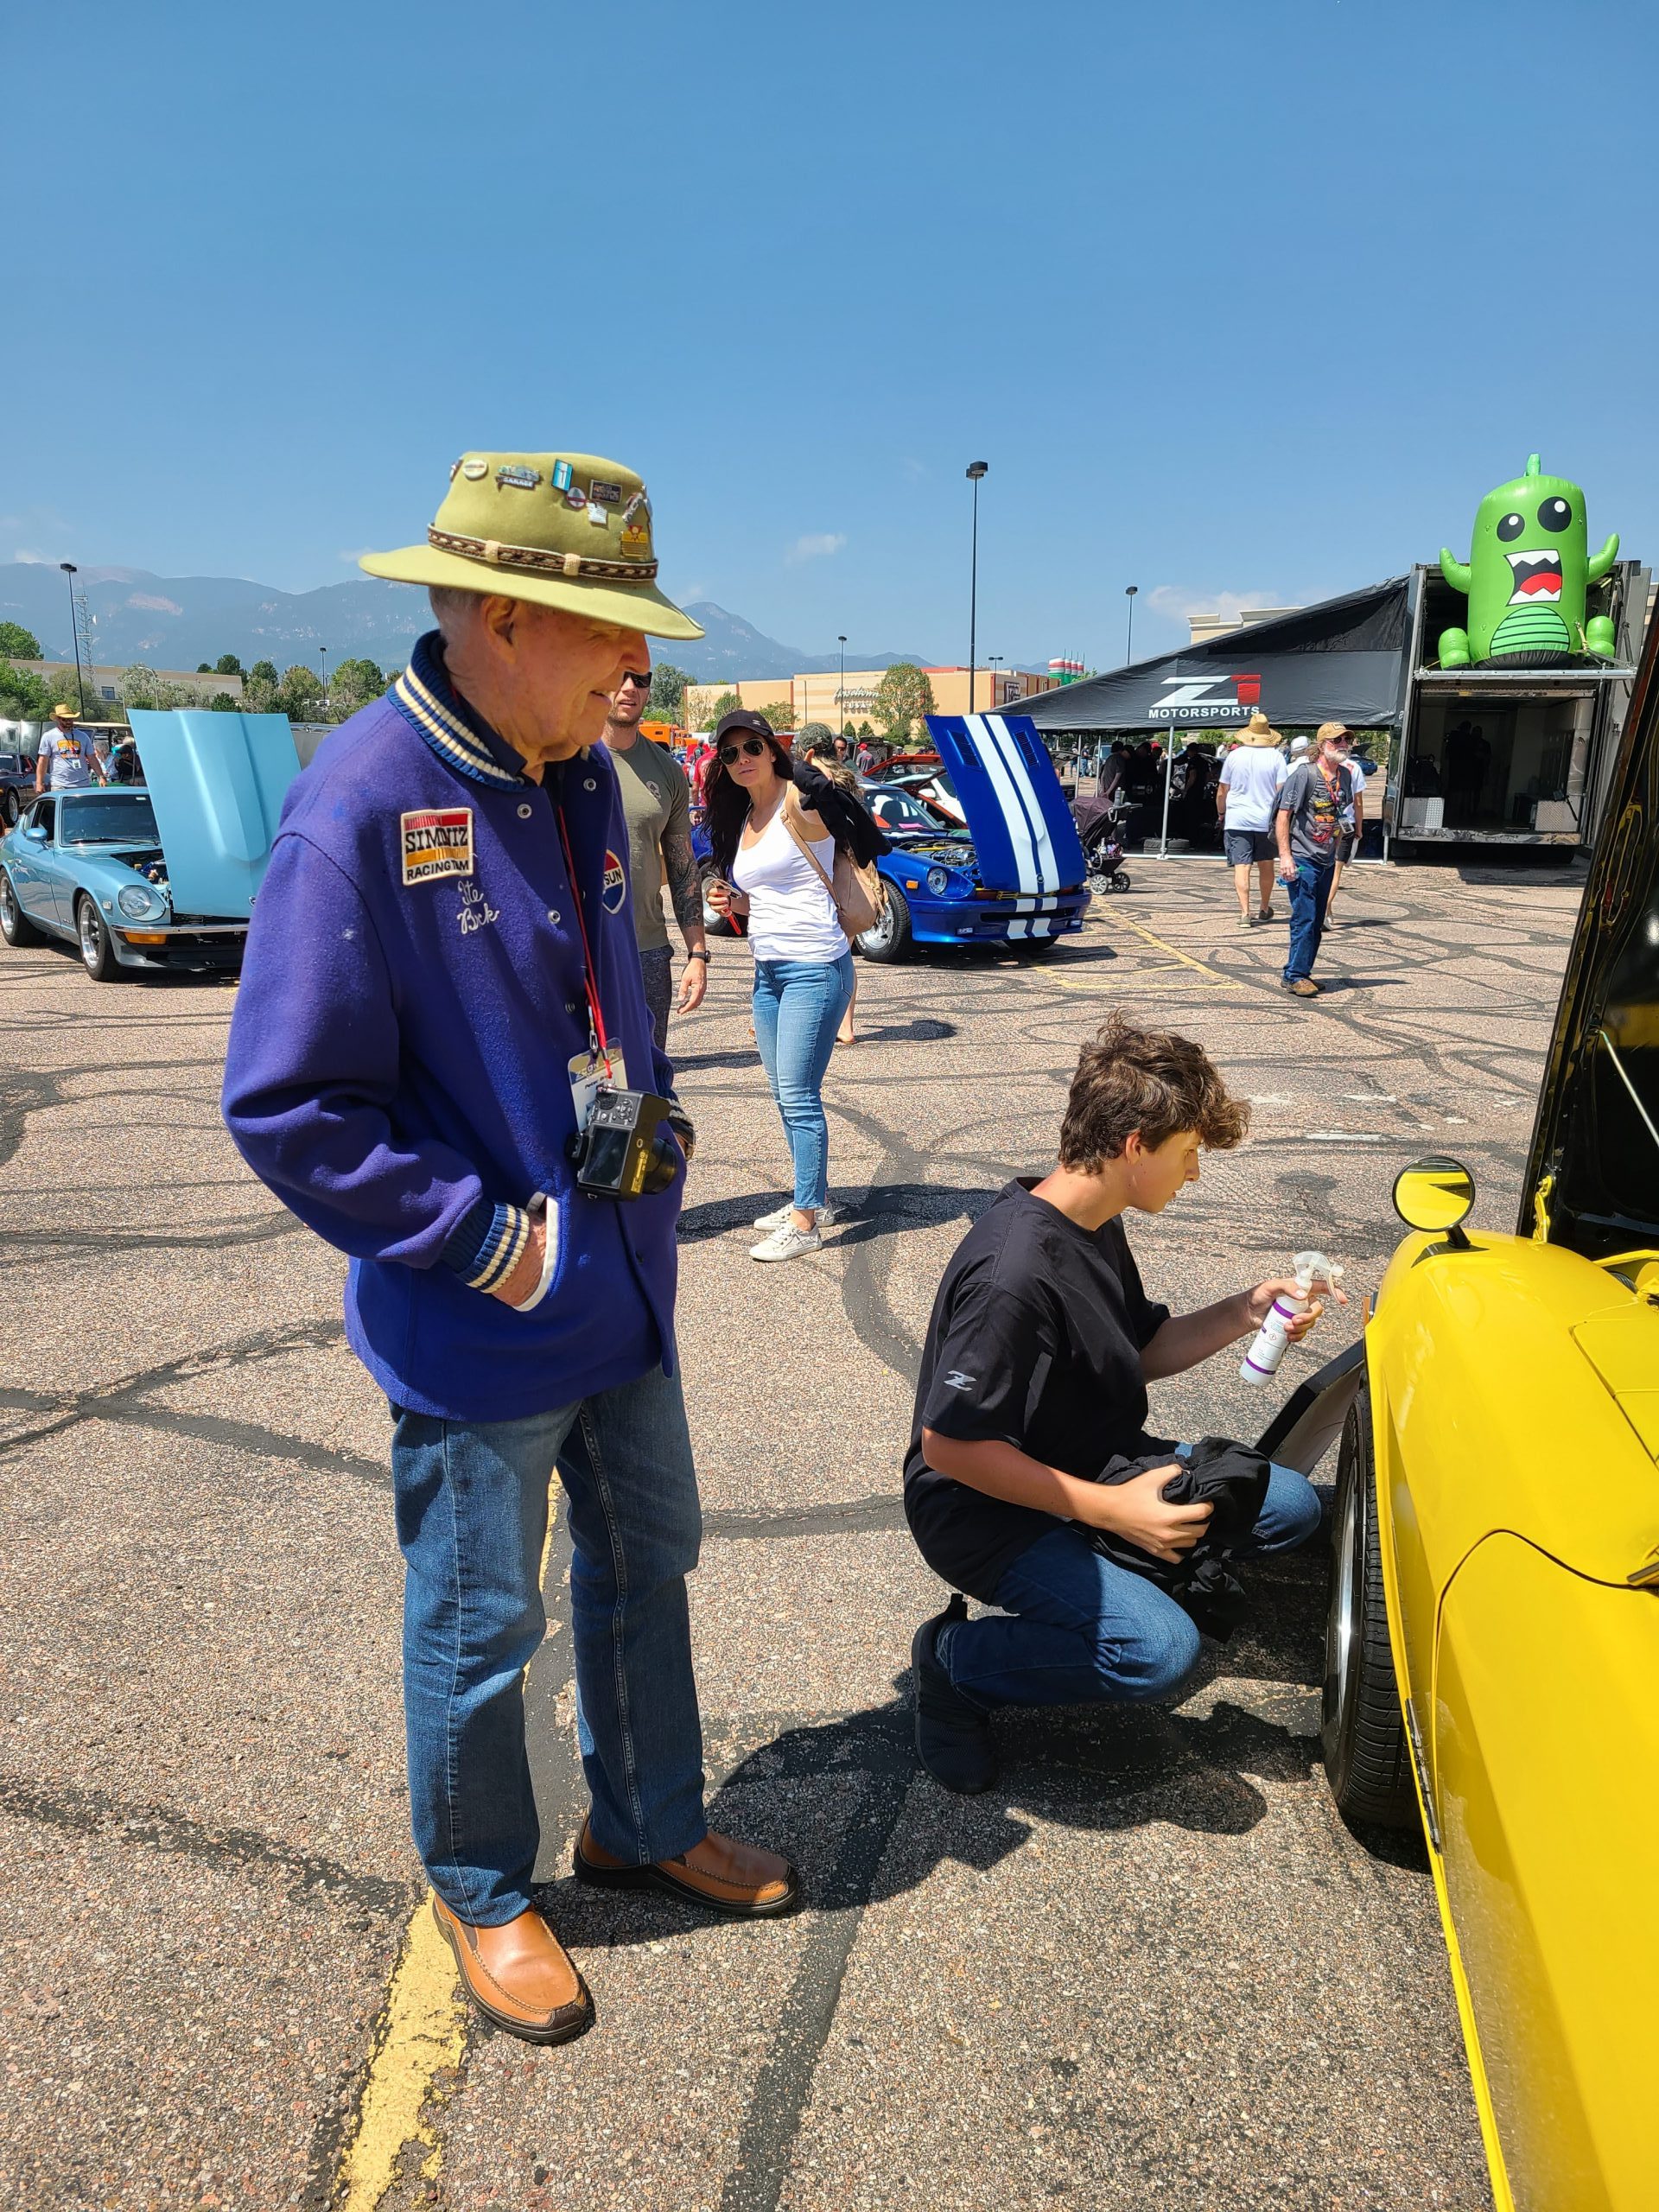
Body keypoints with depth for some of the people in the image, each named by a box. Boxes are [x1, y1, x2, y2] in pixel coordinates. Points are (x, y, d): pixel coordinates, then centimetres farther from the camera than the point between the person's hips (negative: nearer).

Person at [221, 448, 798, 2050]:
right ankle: (481, 1891, 43)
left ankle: (646, 1824, 48)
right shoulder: (361, 804, -21)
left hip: (624, 1288, 8)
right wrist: (488, 1238, -18)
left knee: (647, 1568, 23)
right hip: (479, 1324, -7)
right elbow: (288, 1113, -20)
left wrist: (655, 1120, 6)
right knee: (480, 1627, 14)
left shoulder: (582, 778, 3)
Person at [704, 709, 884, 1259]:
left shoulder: (801, 801, -10)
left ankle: (806, 1223, 2)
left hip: (814, 968, -9)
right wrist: (734, 902, 5)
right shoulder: (742, 818, 14)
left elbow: (870, 845, -8)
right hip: (768, 969, 9)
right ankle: (815, 1199, 27)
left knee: (798, 1097, -7)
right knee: (785, 1095, 13)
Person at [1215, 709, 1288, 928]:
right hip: (1266, 820, 1)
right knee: (1266, 865, 16)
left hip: (1237, 820, -1)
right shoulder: (1275, 756, -2)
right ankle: (1264, 909, 29)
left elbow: (1222, 791, 4)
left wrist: (1222, 814, 18)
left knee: (1242, 866, -4)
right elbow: (1281, 791, -6)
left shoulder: (1234, 756, 0)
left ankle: (1245, 912, -13)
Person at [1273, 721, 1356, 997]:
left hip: (1327, 859, 7)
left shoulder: (1345, 775, 9)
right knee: (1304, 919, -9)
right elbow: (1283, 814, -14)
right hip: (1303, 858, -7)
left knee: (1316, 922, 11)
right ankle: (1295, 976, -1)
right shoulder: (1304, 773, -12)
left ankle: (1302, 973, 20)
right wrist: (1285, 856, -19)